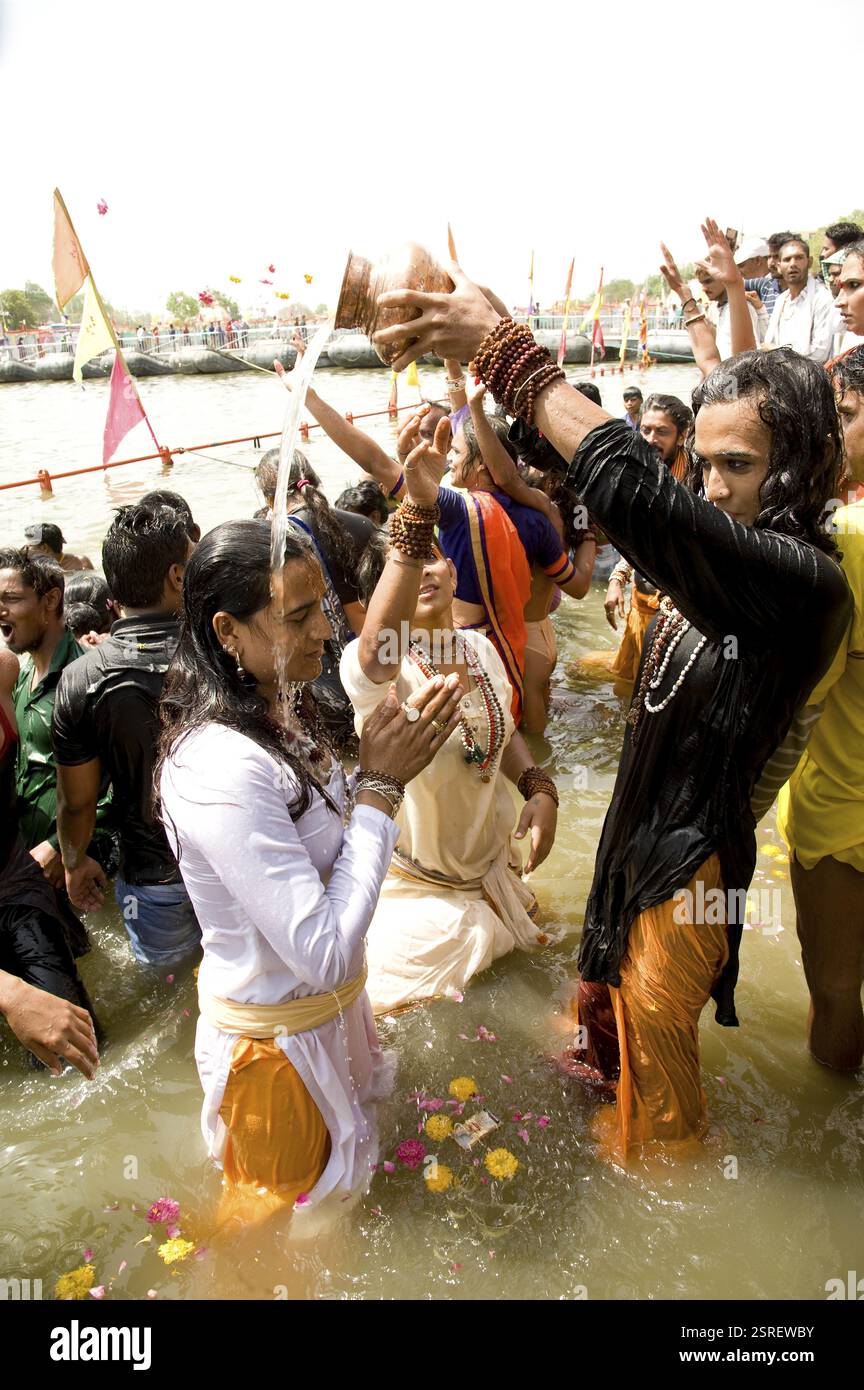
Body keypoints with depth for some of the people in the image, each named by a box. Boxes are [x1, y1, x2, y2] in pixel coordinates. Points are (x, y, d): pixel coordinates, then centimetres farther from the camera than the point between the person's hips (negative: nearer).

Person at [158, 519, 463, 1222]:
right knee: (275, 1201, 22)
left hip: (324, 1005, 9)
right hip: (280, 1041, -8)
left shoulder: (274, 707, -5)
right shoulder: (221, 768, -35)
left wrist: (396, 749, -10)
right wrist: (380, 786, -29)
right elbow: (325, 953, -35)